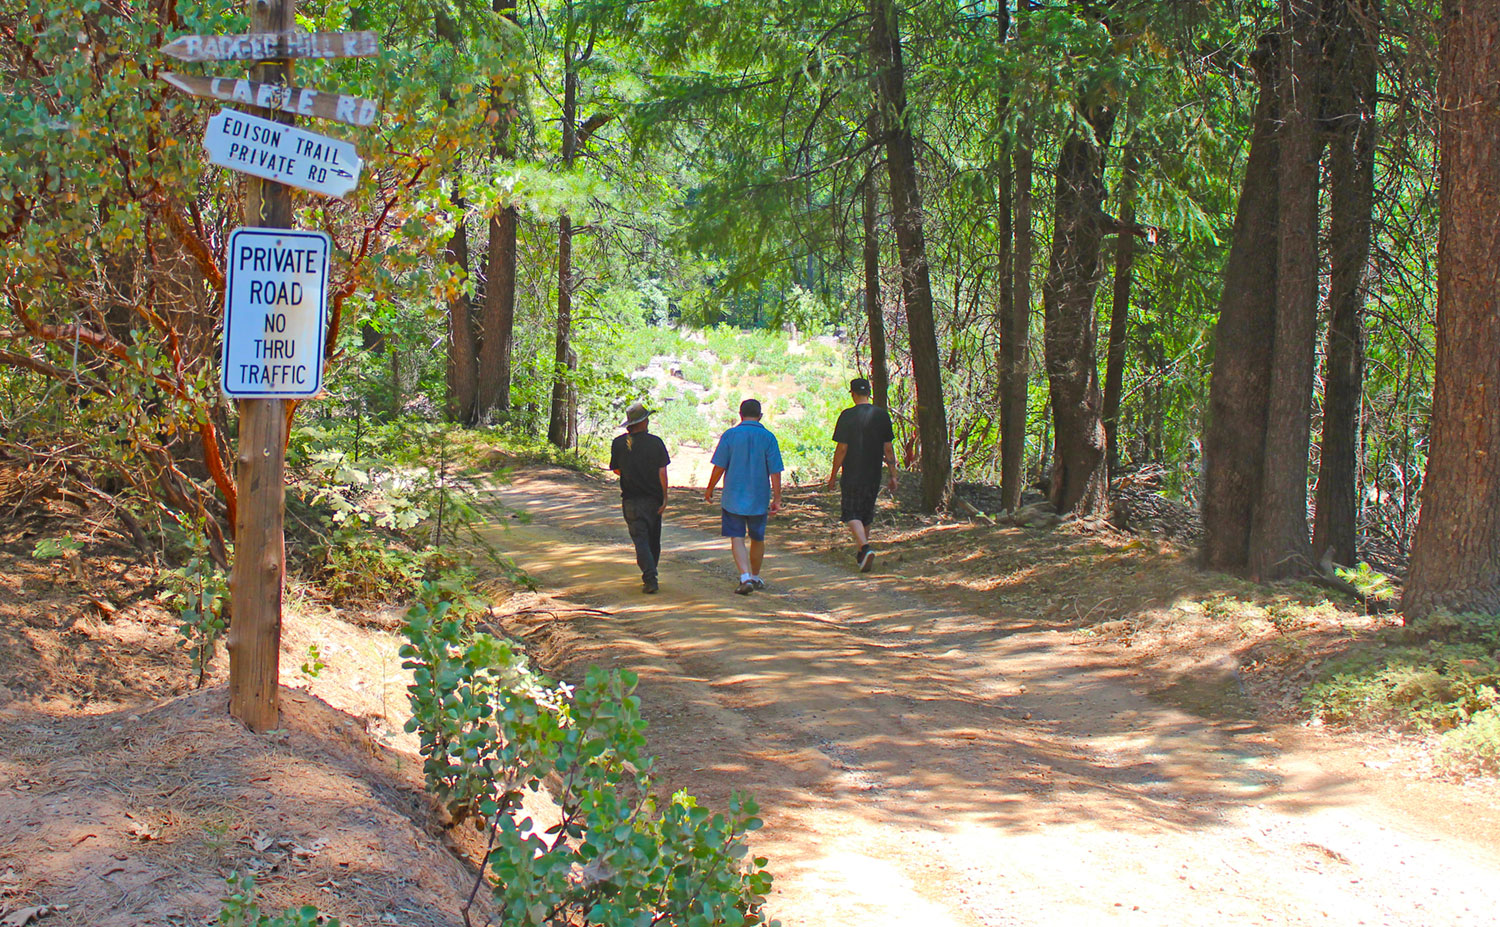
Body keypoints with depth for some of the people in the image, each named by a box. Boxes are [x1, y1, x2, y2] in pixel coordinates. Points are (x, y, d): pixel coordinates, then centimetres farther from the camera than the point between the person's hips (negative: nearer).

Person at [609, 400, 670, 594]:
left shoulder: (619, 443, -4)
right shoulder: (655, 442, -6)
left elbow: (616, 470, 6)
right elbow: (662, 471, -8)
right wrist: (665, 498, -3)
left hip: (631, 500, -1)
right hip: (653, 498, 1)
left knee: (640, 539, -3)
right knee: (653, 539, 16)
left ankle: (650, 579, -15)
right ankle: (651, 576, 26)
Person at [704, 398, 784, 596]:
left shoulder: (730, 435, -5)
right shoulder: (768, 437, -4)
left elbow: (719, 467, -5)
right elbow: (775, 471, -6)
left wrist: (709, 490, 8)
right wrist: (777, 498, -2)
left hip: (733, 498, -1)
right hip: (759, 498, 1)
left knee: (737, 538, -1)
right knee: (757, 538, 17)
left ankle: (745, 577, -17)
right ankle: (755, 577, 29)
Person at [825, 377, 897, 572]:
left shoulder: (848, 416, -11)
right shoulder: (882, 415, 1)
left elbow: (841, 448, -11)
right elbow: (888, 449, 3)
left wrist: (833, 475, -2)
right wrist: (893, 475, 10)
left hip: (852, 476, -4)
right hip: (874, 476, 4)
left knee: (851, 515, -1)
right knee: (866, 514, 18)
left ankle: (865, 548, -23)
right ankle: (861, 553, 29)